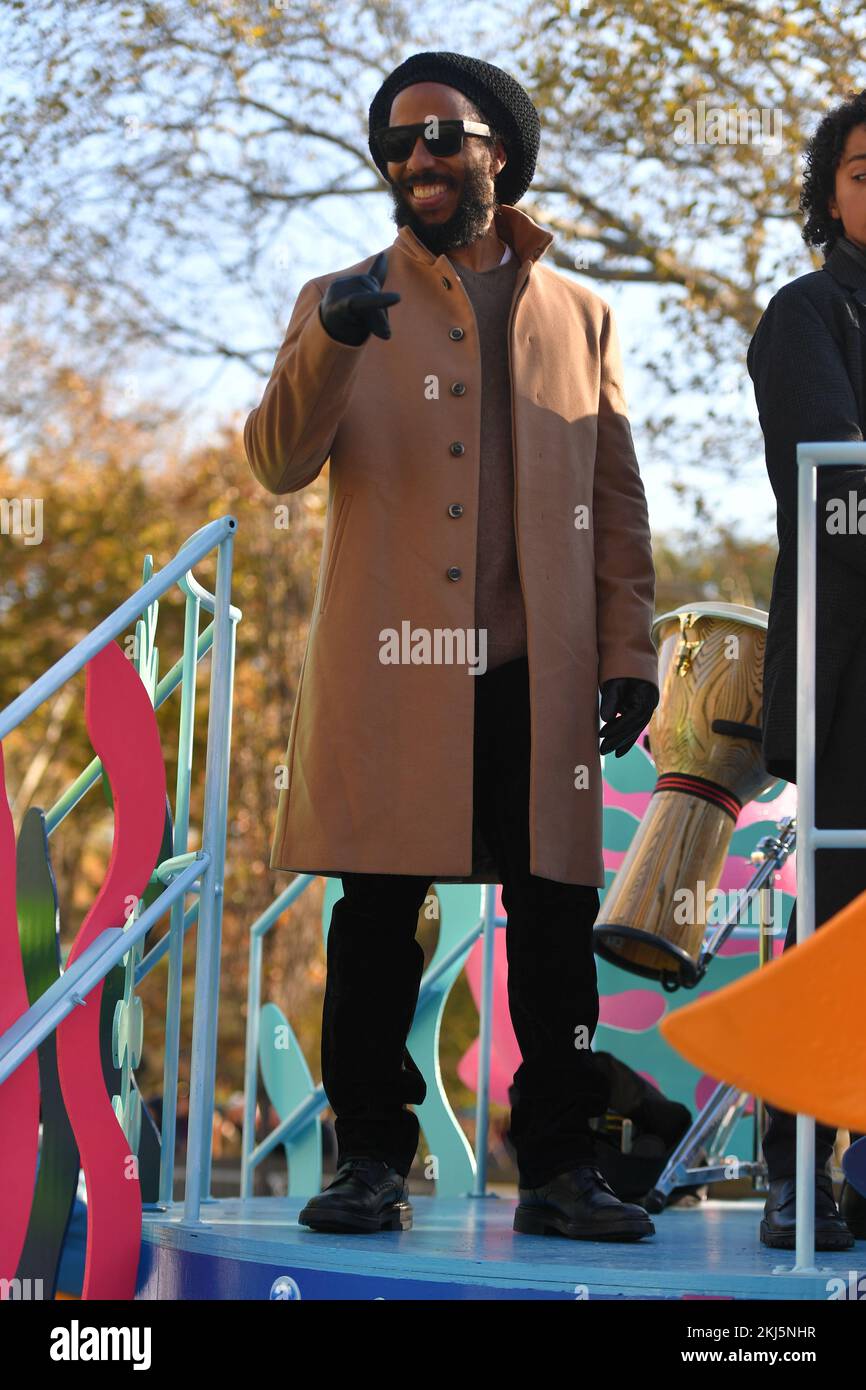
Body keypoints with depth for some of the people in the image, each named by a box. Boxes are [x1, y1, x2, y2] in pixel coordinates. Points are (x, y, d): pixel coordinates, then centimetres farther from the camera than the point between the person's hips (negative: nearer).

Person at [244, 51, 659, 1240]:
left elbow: (616, 502, 15)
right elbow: (280, 463, -2)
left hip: (537, 676, 1)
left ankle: (559, 1167, 7)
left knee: (556, 927, 0)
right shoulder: (343, 304, 12)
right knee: (377, 920, 0)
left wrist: (628, 652, 6)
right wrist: (331, 342, -19)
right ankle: (372, 1161, 8)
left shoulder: (578, 315, 16)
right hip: (392, 673, -1)